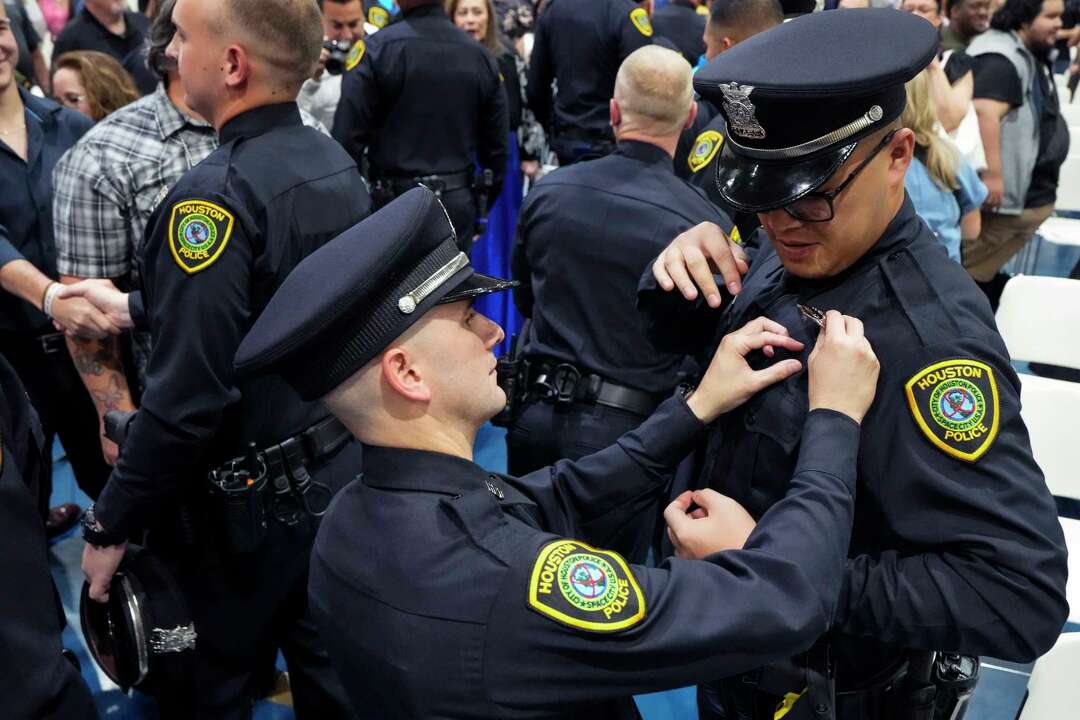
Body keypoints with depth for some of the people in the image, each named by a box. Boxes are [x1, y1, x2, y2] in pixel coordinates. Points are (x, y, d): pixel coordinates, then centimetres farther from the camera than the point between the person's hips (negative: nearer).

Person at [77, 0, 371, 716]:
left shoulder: (215, 197, -24)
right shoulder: (337, 164, 0)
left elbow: (186, 397, -26)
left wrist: (111, 524, -15)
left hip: (247, 506, -7)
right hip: (340, 468, 8)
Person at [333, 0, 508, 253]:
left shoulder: (378, 49, -10)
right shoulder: (480, 56, 5)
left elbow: (348, 135, -12)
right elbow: (496, 145, 9)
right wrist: (482, 207, 19)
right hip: (459, 201, 4)